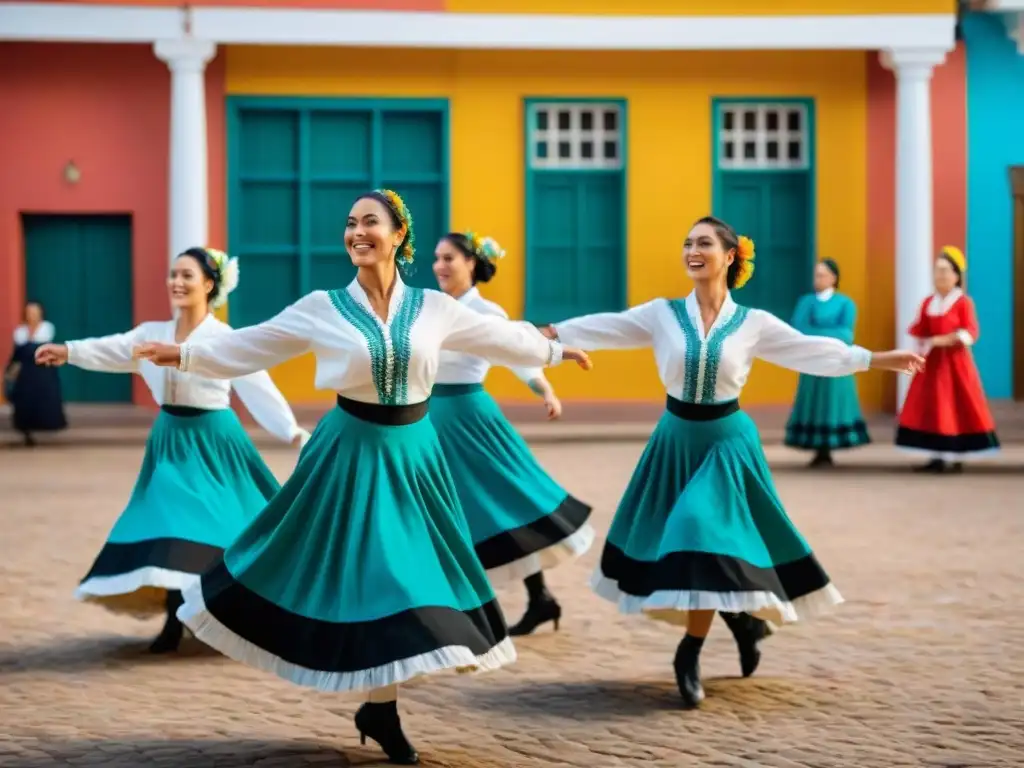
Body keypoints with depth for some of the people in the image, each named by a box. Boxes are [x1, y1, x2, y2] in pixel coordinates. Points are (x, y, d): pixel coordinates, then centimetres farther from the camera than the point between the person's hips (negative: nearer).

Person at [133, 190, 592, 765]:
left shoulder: (433, 307, 0)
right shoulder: (323, 308, -5)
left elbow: (497, 336, 14)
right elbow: (252, 346, 2)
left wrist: (554, 351, 23)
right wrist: (187, 354, -3)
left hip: (411, 451, 3)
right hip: (352, 451, -2)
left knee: (411, 571, 4)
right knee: (368, 575, -2)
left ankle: (381, 708, 16)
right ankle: (380, 709, 13)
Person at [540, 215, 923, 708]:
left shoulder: (753, 323, -3)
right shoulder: (662, 314, -2)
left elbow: (813, 350, 3)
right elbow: (605, 328, -2)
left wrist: (877, 359, 2)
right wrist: (548, 333, -7)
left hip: (726, 442, -2)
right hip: (676, 439, 3)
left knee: (707, 539, -13)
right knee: (673, 544, 6)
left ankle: (689, 656, -1)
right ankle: (743, 622, 28)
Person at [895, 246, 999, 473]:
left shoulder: (963, 302, -8)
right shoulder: (928, 303, 9)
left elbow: (970, 334, -14)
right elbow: (919, 333, 13)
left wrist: (942, 341, -18)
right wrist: (926, 343, -7)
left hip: (955, 362, -6)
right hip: (932, 362, 6)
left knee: (956, 409, -4)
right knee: (930, 409, 3)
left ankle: (957, 458, -1)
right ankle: (937, 458, 7)